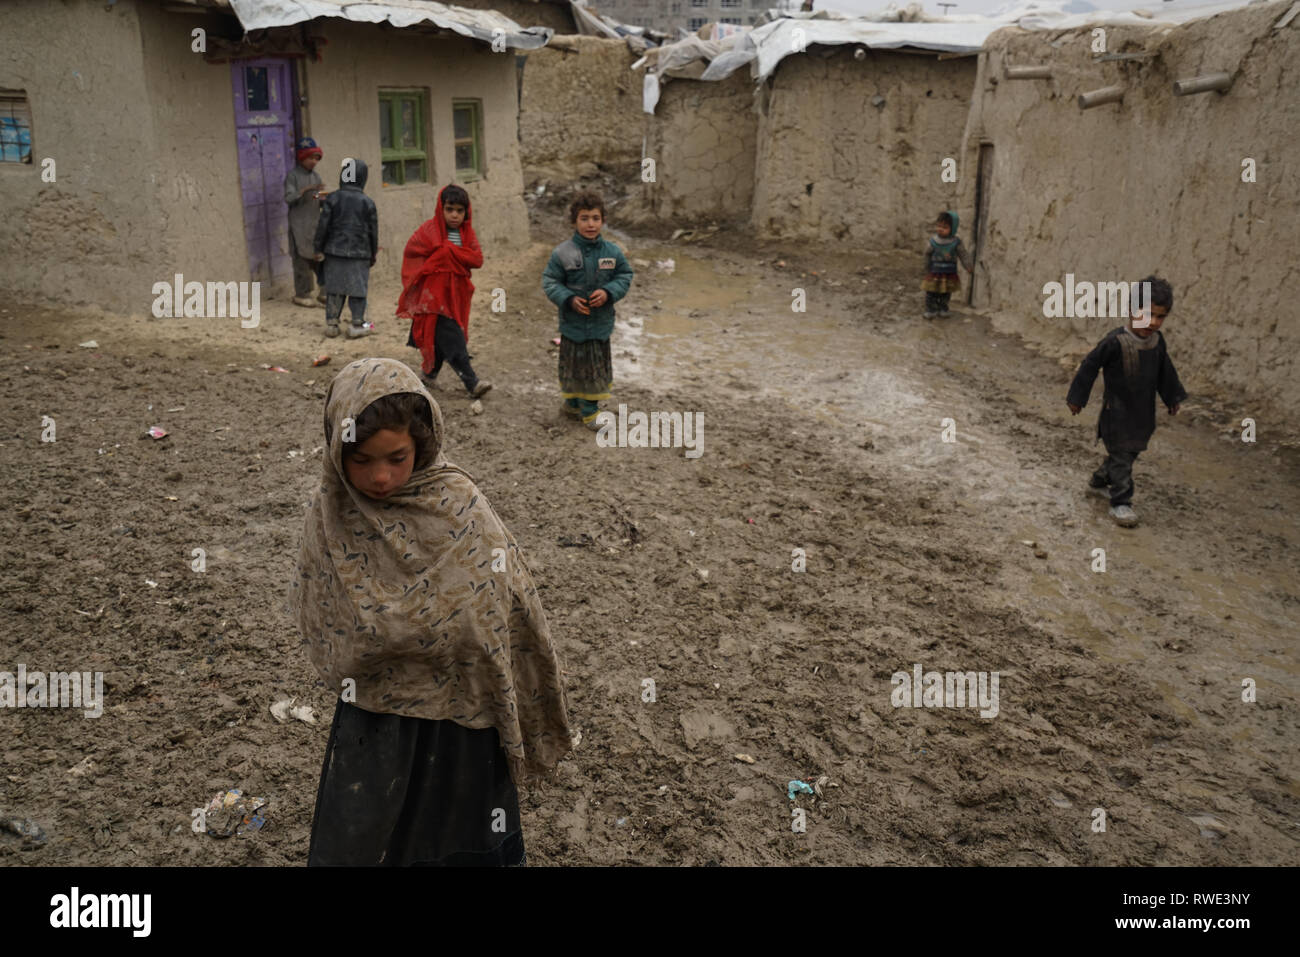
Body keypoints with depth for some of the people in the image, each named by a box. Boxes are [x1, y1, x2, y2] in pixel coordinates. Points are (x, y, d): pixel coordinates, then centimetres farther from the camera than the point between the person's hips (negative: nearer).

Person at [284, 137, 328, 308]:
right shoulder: (292, 175, -3)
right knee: (302, 259, -3)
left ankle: (325, 293, 11)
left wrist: (324, 197, -8)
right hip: (300, 225, -6)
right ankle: (302, 294, 4)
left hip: (316, 223, 6)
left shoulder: (316, 175, 14)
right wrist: (306, 190, -24)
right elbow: (289, 198, -14)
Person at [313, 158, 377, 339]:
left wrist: (318, 248, 5)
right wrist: (372, 255, 14)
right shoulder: (368, 202, -2)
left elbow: (323, 226, -4)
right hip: (359, 253, -1)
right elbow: (373, 231, 3)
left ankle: (331, 324, 15)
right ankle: (357, 325, 7)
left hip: (335, 251, 1)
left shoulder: (332, 199, -4)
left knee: (334, 289, 10)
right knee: (358, 290, 5)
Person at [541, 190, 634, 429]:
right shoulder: (562, 253, -12)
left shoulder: (612, 252, -4)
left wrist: (608, 292, -14)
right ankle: (574, 402, 25)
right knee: (575, 364, 9)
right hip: (573, 322, -3)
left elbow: (625, 276, 4)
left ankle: (588, 406, 30)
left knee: (598, 364, 13)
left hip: (601, 322, 3)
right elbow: (549, 282, -6)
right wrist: (569, 299, -19)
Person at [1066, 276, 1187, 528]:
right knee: (1121, 456, -4)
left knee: (1130, 452, 19)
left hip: (1143, 412, 7)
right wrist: (1077, 398, -11)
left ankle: (1099, 480, 40)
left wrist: (1173, 398, 23)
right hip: (1117, 412, -7)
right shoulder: (1115, 341, -23)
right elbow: (1090, 367, -15)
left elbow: (1165, 371, 14)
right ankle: (1121, 503, 3)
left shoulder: (1157, 341, -3)